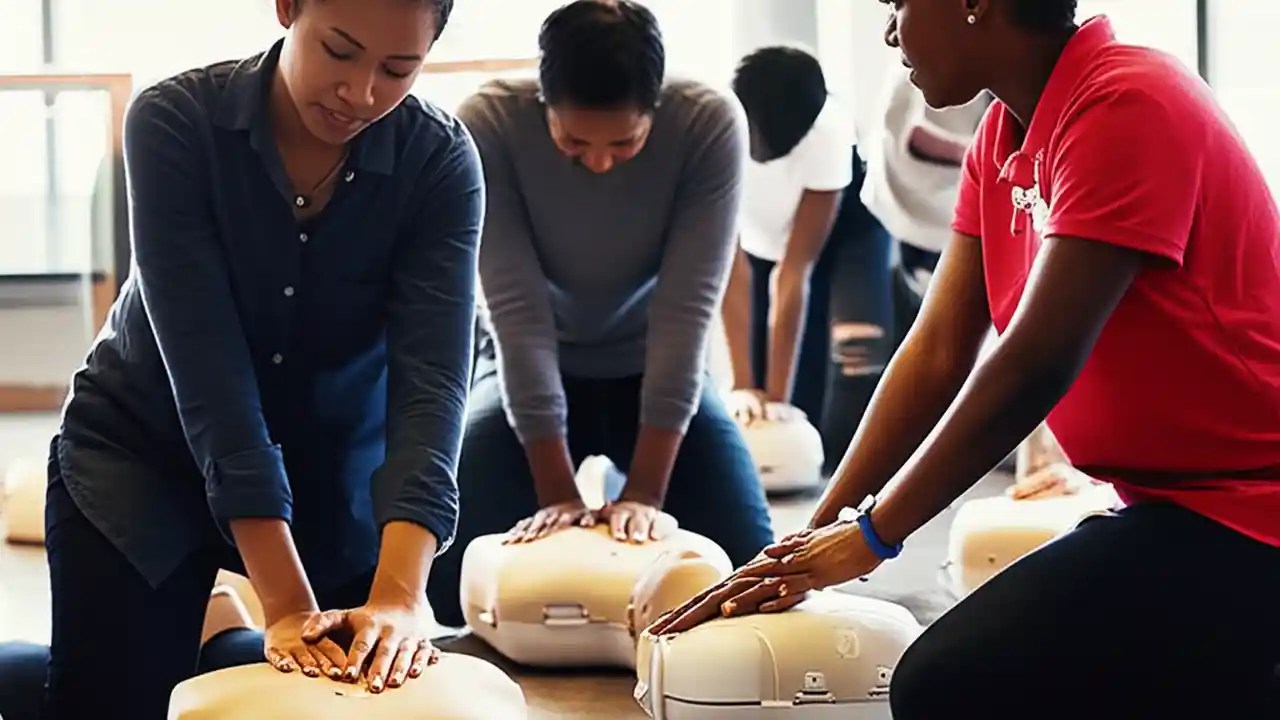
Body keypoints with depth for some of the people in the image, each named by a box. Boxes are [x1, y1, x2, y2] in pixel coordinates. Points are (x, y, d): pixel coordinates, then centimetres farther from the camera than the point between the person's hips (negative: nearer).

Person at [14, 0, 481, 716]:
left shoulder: (441, 162, -19)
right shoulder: (175, 121, -24)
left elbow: (431, 382, -28)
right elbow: (208, 370, -30)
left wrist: (400, 594, -42)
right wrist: (287, 601, -37)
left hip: (339, 465, 2)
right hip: (143, 448, -2)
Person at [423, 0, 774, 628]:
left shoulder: (711, 123, -26)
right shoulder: (487, 123, -27)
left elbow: (685, 310, -27)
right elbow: (517, 311, -28)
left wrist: (645, 492, -30)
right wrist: (556, 493, -31)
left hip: (655, 370, 1)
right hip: (530, 371, 0)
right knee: (450, 582, -18)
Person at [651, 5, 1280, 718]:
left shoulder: (1127, 106, -19)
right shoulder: (1003, 137, 10)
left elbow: (1034, 365, -21)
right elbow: (938, 354, 7)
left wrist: (873, 532, -13)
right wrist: (815, 541, -1)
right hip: (1171, 507, 10)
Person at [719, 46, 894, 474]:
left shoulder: (829, 130, -38)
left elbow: (796, 269, -34)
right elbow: (731, 268, -32)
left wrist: (777, 394, -34)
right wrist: (744, 386, -35)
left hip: (841, 226, -2)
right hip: (757, 239, 2)